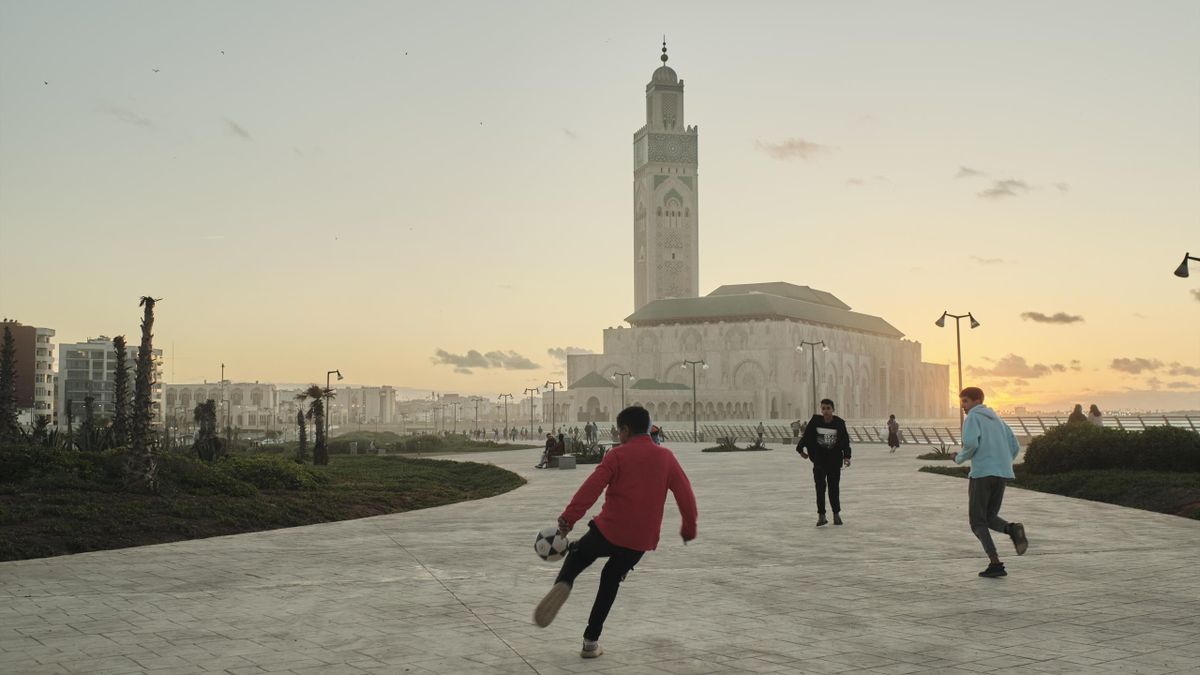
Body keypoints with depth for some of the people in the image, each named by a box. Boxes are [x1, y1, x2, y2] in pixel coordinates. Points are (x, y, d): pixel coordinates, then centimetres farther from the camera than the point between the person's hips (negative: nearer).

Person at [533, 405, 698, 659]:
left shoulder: (618, 455, -5)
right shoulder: (666, 457, 4)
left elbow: (592, 487, -16)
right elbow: (685, 494, 5)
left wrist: (569, 517, -19)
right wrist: (689, 528, 16)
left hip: (609, 530, -3)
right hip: (641, 540, 3)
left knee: (577, 556, 22)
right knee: (610, 581, 21)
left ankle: (562, 585, -11)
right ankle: (591, 641, 17)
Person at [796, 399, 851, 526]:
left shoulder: (839, 423, -7)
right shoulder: (815, 421, -7)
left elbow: (845, 440, -3)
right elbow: (806, 435, 4)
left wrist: (846, 456, -10)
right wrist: (801, 449, 7)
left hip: (834, 460, 0)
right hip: (819, 460, 0)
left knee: (834, 487, 9)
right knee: (820, 487, -3)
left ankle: (836, 514, 23)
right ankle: (821, 515, 2)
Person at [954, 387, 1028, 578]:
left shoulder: (972, 417, -1)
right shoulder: (997, 420, 22)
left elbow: (970, 444, -17)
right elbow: (1014, 448, 19)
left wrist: (959, 458, 3)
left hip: (981, 473, -7)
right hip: (1002, 474, 7)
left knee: (978, 522, 2)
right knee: (990, 518, 19)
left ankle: (995, 563, -12)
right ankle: (1013, 530, -15)